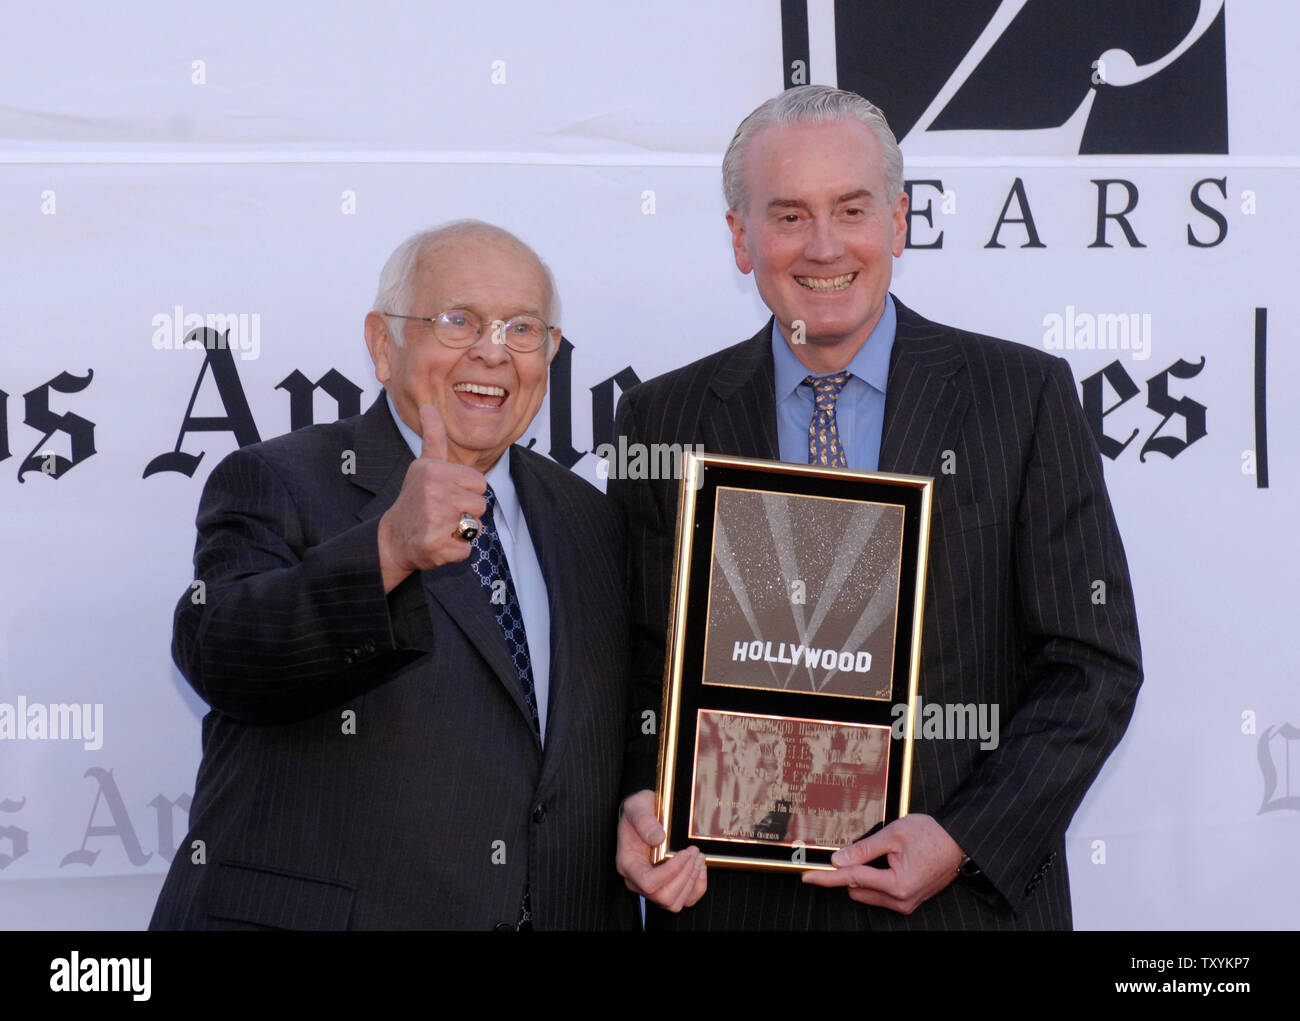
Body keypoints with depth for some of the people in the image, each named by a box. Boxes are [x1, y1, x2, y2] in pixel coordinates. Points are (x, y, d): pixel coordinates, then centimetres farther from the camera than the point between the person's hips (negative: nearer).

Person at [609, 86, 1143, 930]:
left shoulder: (1025, 397, -2)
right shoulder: (662, 422, 3)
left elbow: (1094, 666, -3)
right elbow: (640, 666, 6)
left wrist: (965, 841, -14)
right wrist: (645, 805, -14)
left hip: (968, 895, -1)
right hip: (736, 898, 1)